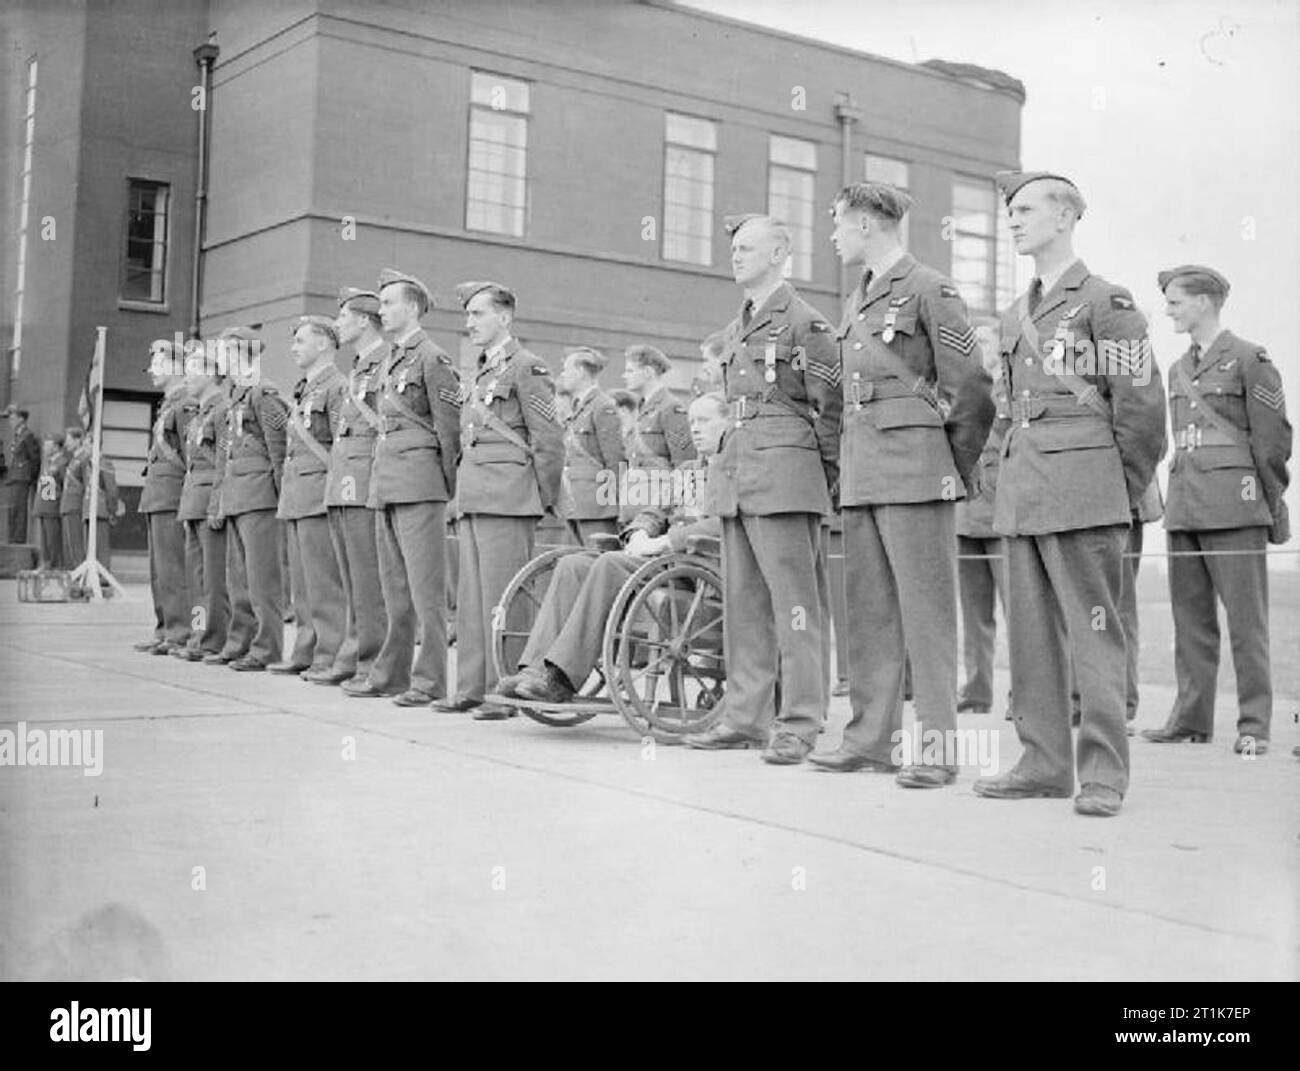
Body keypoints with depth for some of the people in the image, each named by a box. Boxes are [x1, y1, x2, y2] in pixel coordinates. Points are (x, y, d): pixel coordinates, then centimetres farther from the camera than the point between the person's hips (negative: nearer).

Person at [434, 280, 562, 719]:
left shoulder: (525, 368, -5)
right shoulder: (483, 372, 21)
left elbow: (549, 439, -9)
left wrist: (546, 500, -7)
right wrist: (465, 494, 17)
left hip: (507, 498, -9)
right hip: (472, 498, 9)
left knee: (503, 597, -7)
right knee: (472, 597, 9)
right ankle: (472, 688, 15)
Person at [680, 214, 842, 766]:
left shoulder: (804, 323, -4)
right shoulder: (737, 328, 21)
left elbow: (831, 408, -6)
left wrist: (826, 480, -5)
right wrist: (729, 465, 19)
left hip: (785, 473, -9)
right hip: (736, 476, 9)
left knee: (794, 601, -6)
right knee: (743, 603, 10)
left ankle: (799, 724, -2)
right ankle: (748, 715, 17)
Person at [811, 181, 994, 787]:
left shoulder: (929, 290, -5)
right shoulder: (855, 302, 19)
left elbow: (972, 389, -7)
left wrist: (956, 470, -2)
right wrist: (852, 464, 15)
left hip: (915, 471, -8)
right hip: (861, 474, 8)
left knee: (927, 610, -5)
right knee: (868, 610, 9)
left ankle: (937, 747, 0)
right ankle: (872, 737, 15)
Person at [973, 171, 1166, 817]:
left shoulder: (1106, 302, -2)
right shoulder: (1014, 317, 20)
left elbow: (1143, 405, -4)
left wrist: (1124, 491, -2)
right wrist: (1012, 478, 16)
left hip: (1084, 487, -7)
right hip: (1021, 493, 7)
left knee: (1094, 632, -5)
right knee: (1031, 635, 7)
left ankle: (1103, 773, 0)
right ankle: (1045, 763, 14)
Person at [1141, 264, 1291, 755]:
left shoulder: (1248, 359, -3)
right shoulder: (1178, 370, 18)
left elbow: (1273, 438, -3)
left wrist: (1271, 506, -1)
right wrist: (1181, 494, 15)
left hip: (1234, 506, -7)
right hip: (1184, 506, 7)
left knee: (1246, 617, -3)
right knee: (1190, 616, 8)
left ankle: (1254, 725, 2)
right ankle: (1191, 718, 14)